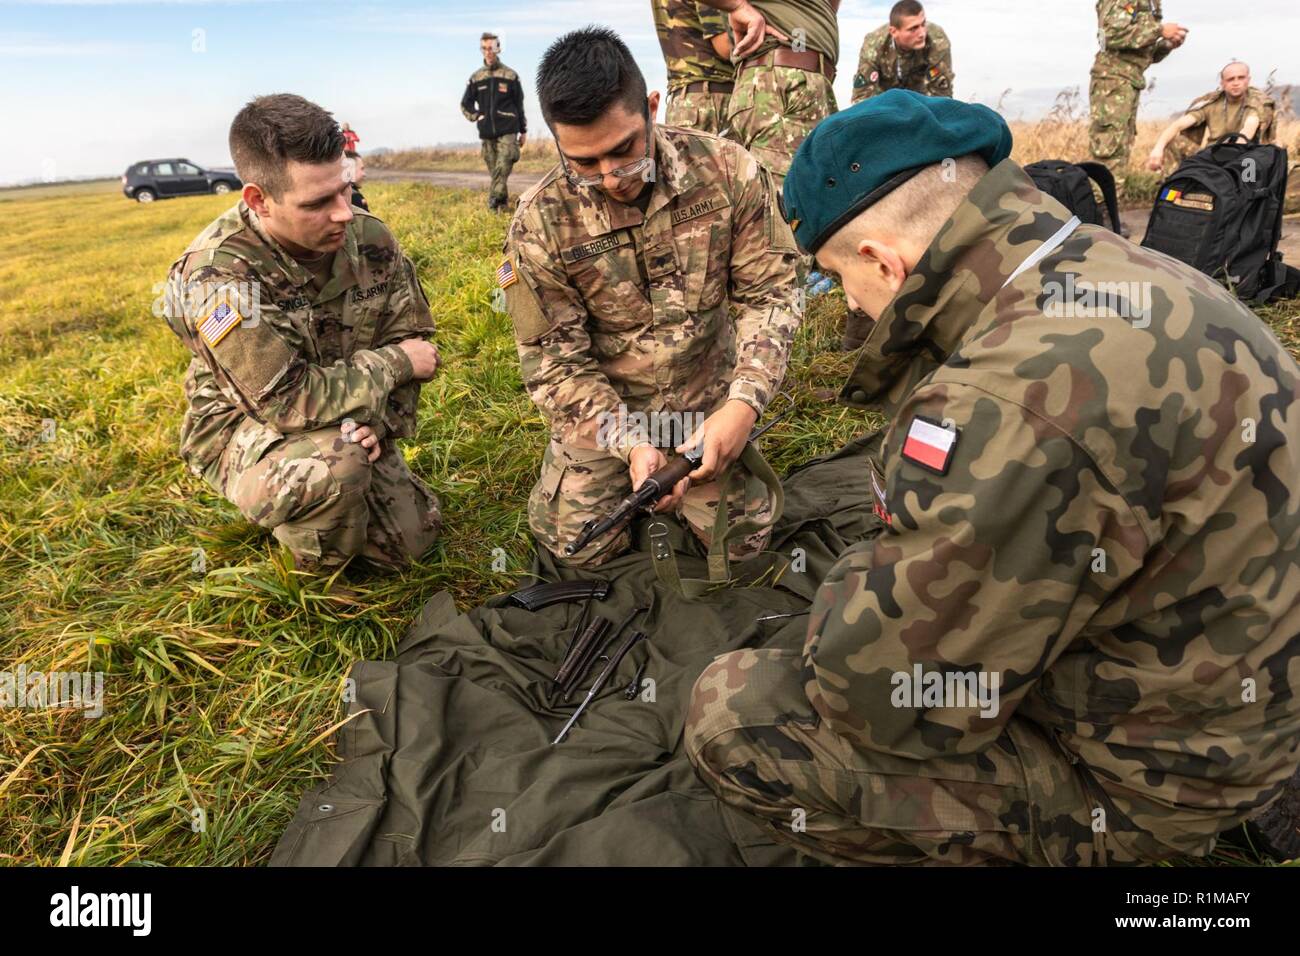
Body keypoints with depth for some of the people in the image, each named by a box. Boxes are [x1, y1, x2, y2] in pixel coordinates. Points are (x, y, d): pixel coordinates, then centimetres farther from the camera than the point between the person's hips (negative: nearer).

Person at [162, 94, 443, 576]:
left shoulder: (369, 238, -13)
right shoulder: (215, 272, -29)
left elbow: (411, 342, -6)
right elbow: (286, 401, -32)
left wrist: (381, 419, -24)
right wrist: (395, 364, -23)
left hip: (349, 426, 6)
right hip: (242, 430, -5)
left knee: (411, 538, 1)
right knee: (336, 464, -38)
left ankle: (307, 505, 27)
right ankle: (316, 583, -5)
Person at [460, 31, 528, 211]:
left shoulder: (510, 75, 4)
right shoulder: (475, 77, 10)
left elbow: (519, 104, 8)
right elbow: (465, 104, 18)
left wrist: (523, 130, 7)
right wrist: (476, 116, 2)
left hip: (507, 130, -3)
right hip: (486, 132, 3)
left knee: (503, 167, -19)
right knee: (494, 170, 6)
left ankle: (494, 200, -22)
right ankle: (502, 203, 14)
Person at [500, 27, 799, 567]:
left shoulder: (728, 171, -17)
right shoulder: (540, 224, -20)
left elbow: (767, 295, -10)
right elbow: (553, 361, -13)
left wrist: (744, 404, -25)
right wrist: (630, 443, -26)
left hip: (709, 396, 1)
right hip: (603, 403, 0)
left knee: (741, 542, 0)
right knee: (579, 548, -3)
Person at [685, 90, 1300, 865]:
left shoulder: (1018, 398, -35)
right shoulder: (1127, 272, -3)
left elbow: (869, 692, -26)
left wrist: (853, 586, -7)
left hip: (1130, 788, -8)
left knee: (731, 711, -15)